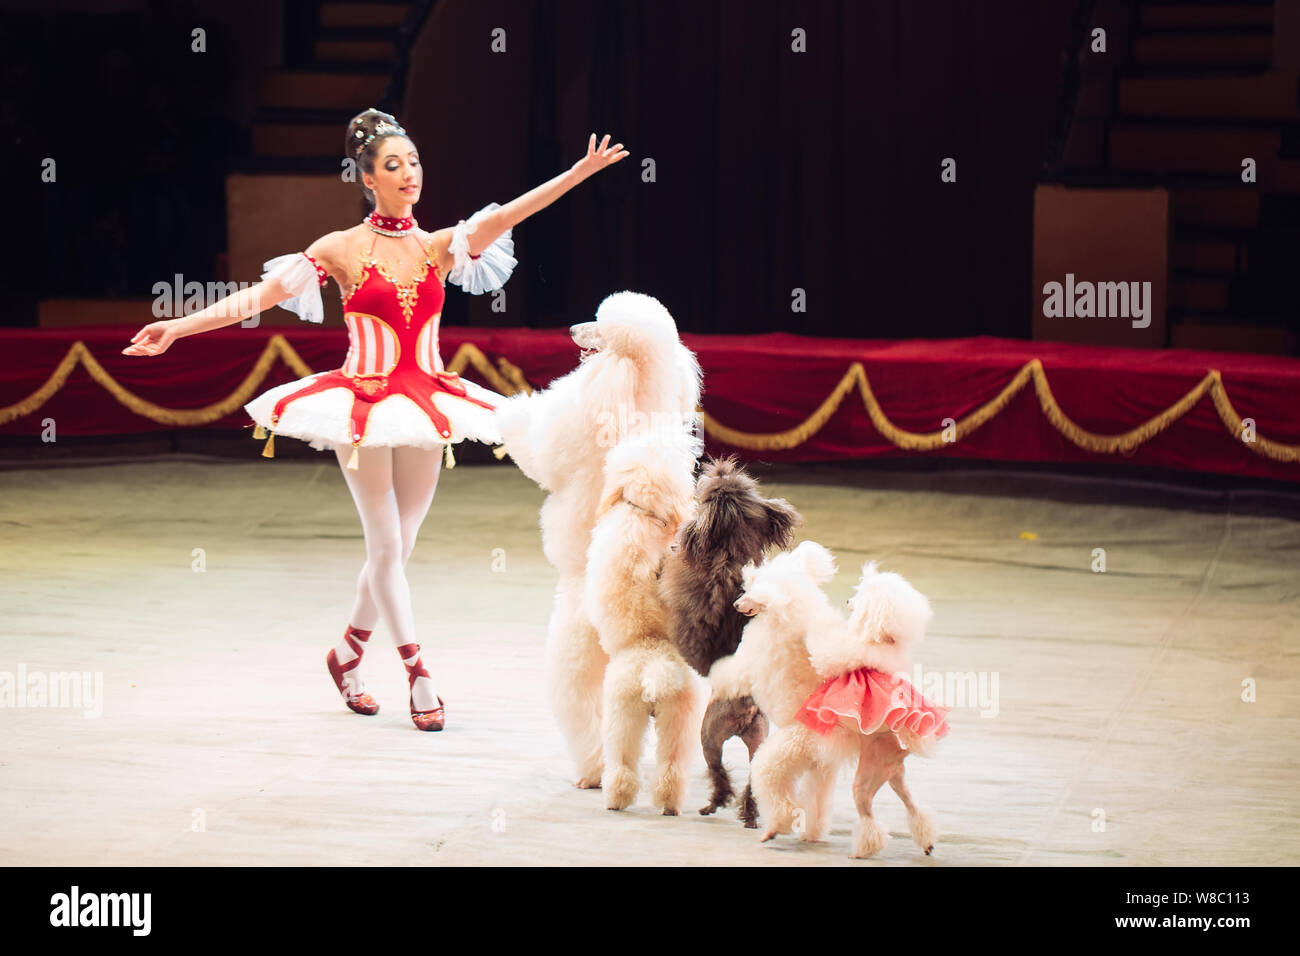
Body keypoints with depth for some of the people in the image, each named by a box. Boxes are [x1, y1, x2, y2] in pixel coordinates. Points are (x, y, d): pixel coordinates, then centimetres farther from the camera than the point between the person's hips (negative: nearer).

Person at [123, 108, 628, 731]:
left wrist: (580, 173, -20)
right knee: (386, 544, -5)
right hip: (363, 401, -4)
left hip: (425, 407, 4)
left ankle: (347, 652, 29)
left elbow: (503, 217, -7)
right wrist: (178, 327, -11)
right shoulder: (342, 249, -2)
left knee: (397, 545, 9)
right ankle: (418, 677, 2)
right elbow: (260, 295, -4)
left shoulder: (438, 247, 6)